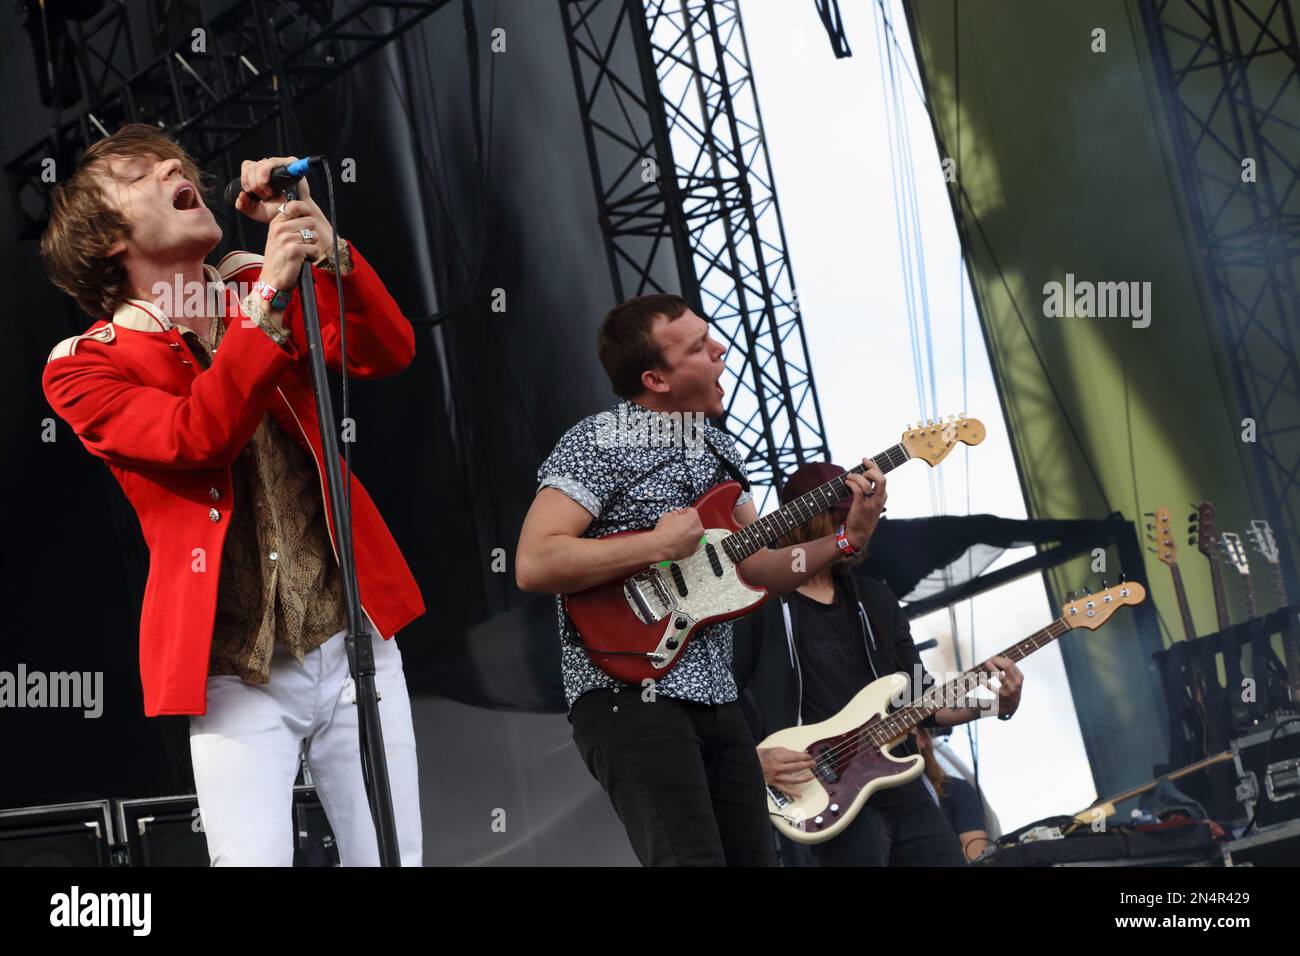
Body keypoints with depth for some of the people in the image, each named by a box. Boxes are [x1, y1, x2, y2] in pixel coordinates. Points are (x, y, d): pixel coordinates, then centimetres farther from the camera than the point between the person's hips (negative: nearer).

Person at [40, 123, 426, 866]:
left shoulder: (262, 287, 10)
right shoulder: (84, 369, -3)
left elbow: (387, 354, -5)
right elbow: (194, 438, -20)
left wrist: (320, 242, -19)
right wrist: (271, 299, -27)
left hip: (354, 640, 4)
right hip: (236, 678, -3)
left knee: (392, 857, 5)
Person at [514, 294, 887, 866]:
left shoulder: (718, 448, 15)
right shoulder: (596, 444, -10)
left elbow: (757, 570, 18)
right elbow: (532, 565, -20)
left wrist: (846, 538, 3)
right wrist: (660, 545, -19)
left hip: (714, 698, 8)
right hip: (630, 695, -8)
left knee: (754, 858, 8)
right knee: (692, 858, -19)